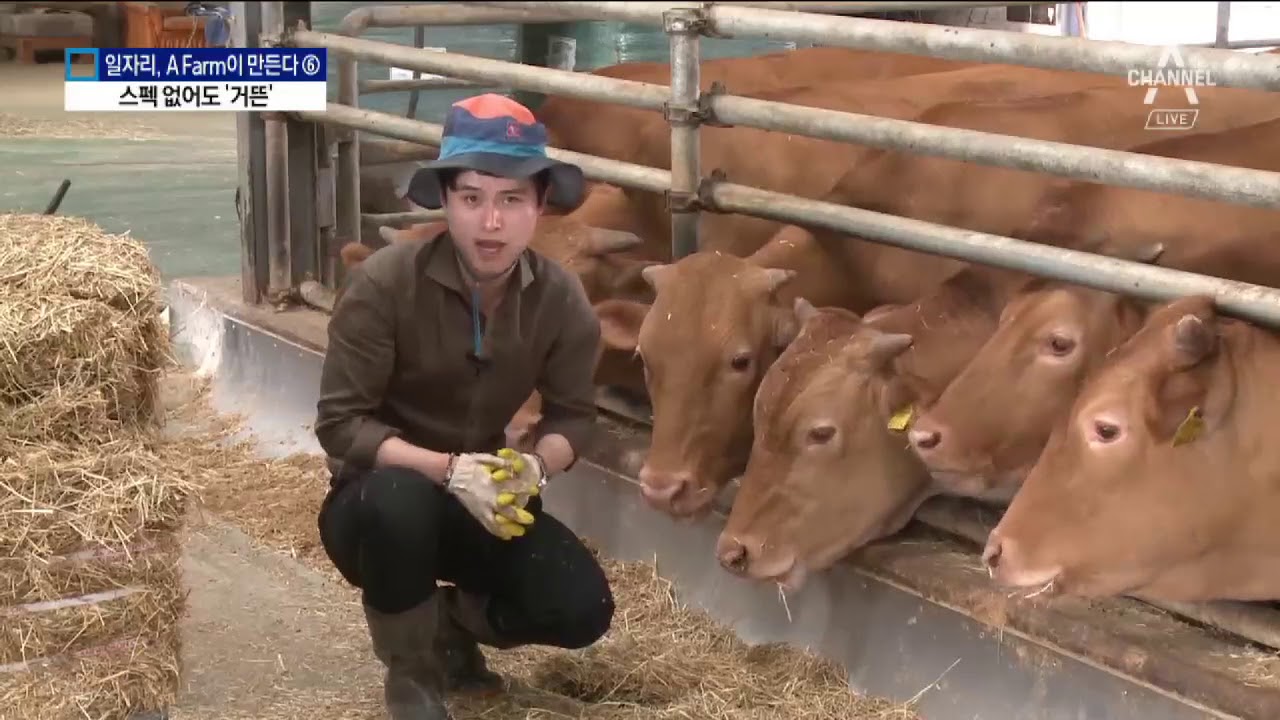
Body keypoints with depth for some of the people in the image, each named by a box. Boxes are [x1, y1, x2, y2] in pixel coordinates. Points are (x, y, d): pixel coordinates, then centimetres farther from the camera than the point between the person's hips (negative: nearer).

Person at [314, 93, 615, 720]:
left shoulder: (561, 300, -11)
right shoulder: (383, 284, -23)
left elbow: (572, 414, -2)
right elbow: (340, 423, -21)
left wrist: (536, 467, -26)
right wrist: (446, 469, -34)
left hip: (480, 501, 4)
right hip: (374, 499, -3)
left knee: (582, 610, -17)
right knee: (400, 500, -39)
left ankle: (449, 621, 16)